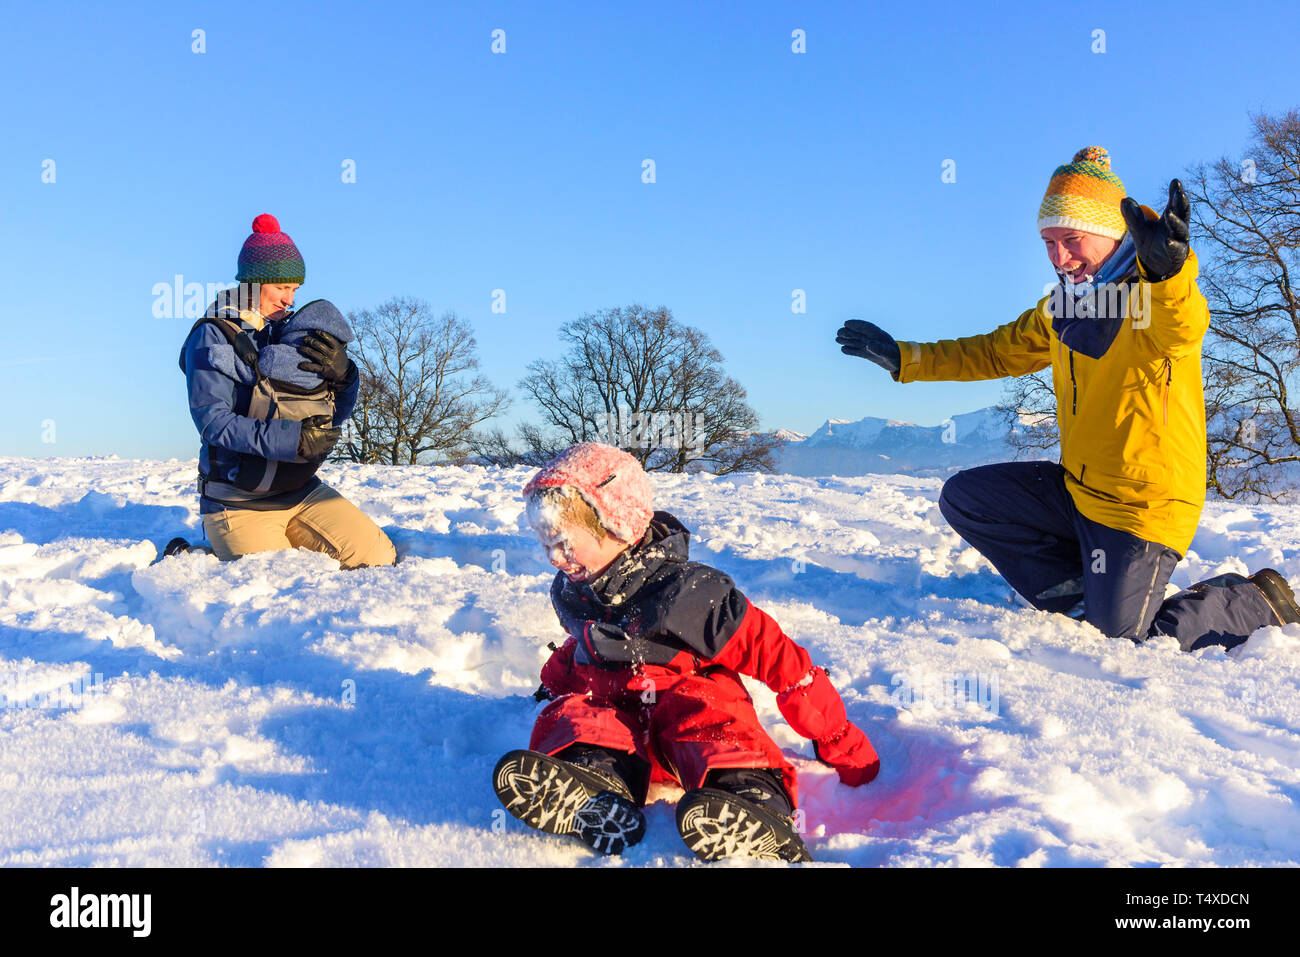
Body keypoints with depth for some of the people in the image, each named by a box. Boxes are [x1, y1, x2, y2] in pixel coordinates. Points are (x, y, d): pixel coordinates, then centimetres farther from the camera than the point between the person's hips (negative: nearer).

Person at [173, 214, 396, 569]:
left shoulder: (293, 331, 8)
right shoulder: (213, 336, -7)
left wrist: (342, 374, -13)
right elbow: (213, 420, -19)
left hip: (301, 492, 5)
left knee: (376, 556, -11)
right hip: (239, 504, -5)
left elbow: (335, 416, 8)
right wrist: (292, 439, -27)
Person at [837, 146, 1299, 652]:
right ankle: (1082, 589, 9)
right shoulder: (1061, 307, 6)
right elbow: (996, 353, 18)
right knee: (963, 497, 3)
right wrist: (903, 358, 12)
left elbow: (1183, 330, -45)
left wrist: (1167, 269, -68)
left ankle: (1259, 602, 19)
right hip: (1078, 490, 8)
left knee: (1125, 639, -5)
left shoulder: (1159, 296, -19)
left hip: (1145, 504, -7)